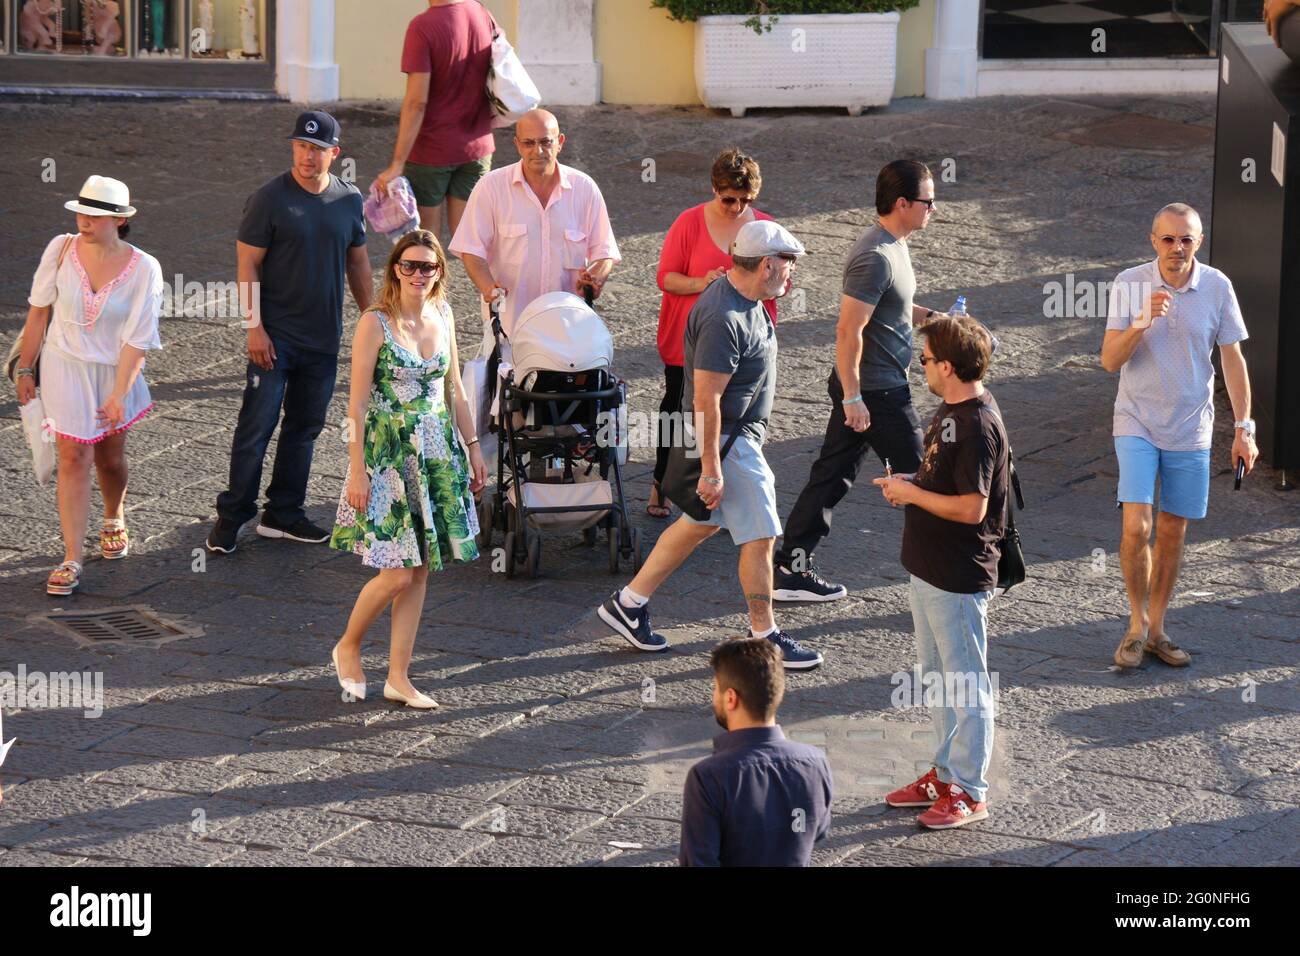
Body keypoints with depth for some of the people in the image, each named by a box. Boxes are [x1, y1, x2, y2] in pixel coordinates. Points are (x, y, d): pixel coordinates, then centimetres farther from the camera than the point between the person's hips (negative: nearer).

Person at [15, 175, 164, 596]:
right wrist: (25, 368, 2)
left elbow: (137, 339, -14)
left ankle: (114, 519, 48)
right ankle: (72, 560, -5)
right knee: (74, 457, -6)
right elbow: (39, 312, -1)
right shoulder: (61, 250, -11)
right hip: (64, 367, 0)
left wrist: (119, 395, -16)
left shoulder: (144, 269, -15)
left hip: (114, 371, 0)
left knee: (110, 456, 15)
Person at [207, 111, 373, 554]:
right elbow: (248, 264, -8)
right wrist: (254, 327, -14)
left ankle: (283, 514, 20)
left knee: (305, 426, 10)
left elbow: (358, 263, 16)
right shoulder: (270, 199, -9)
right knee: (257, 424, -5)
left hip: (324, 336, 5)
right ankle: (231, 516, 3)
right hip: (275, 335, -5)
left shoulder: (349, 200, 6)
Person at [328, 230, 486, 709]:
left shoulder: (442, 316, 6)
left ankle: (399, 676, 15)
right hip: (388, 454, -6)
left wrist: (473, 447, 15)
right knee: (397, 573, -8)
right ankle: (348, 647, 18)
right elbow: (357, 403, -11)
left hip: (437, 454, 6)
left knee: (420, 569, 7)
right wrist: (356, 470, -15)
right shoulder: (376, 323, -11)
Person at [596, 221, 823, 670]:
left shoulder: (746, 301, 5)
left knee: (702, 522, 19)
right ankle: (764, 637, 11)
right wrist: (711, 471, -25)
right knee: (760, 535, -2)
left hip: (741, 434, 11)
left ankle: (628, 603, 27)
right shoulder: (724, 318, -27)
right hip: (725, 439, -11)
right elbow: (706, 400, -27)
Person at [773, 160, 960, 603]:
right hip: (875, 392, -10)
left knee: (832, 474, 12)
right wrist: (852, 398, -24)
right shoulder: (875, 257, -23)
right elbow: (849, 330, -25)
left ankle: (790, 570, 16)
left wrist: (929, 317, 11)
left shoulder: (892, 245, 9)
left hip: (861, 387, 10)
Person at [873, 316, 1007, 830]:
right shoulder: (951, 410, 7)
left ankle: (970, 792, 11)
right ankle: (947, 772, 32)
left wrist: (911, 494, -16)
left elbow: (971, 507, -27)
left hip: (960, 577, -10)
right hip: (930, 569, 10)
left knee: (965, 682, 1)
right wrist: (908, 483, 4)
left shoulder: (978, 426, -24)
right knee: (935, 676, 19)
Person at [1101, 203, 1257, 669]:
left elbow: (1233, 360, 2)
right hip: (1137, 424, -2)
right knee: (1137, 527, -12)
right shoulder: (1129, 284, -9)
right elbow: (1109, 360, -11)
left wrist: (1243, 428, 0)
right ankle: (1137, 623, 8)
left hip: (1191, 430, 2)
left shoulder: (1217, 288, -6)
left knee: (1173, 531, 8)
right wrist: (1142, 323, -29)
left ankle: (1156, 630, 21)